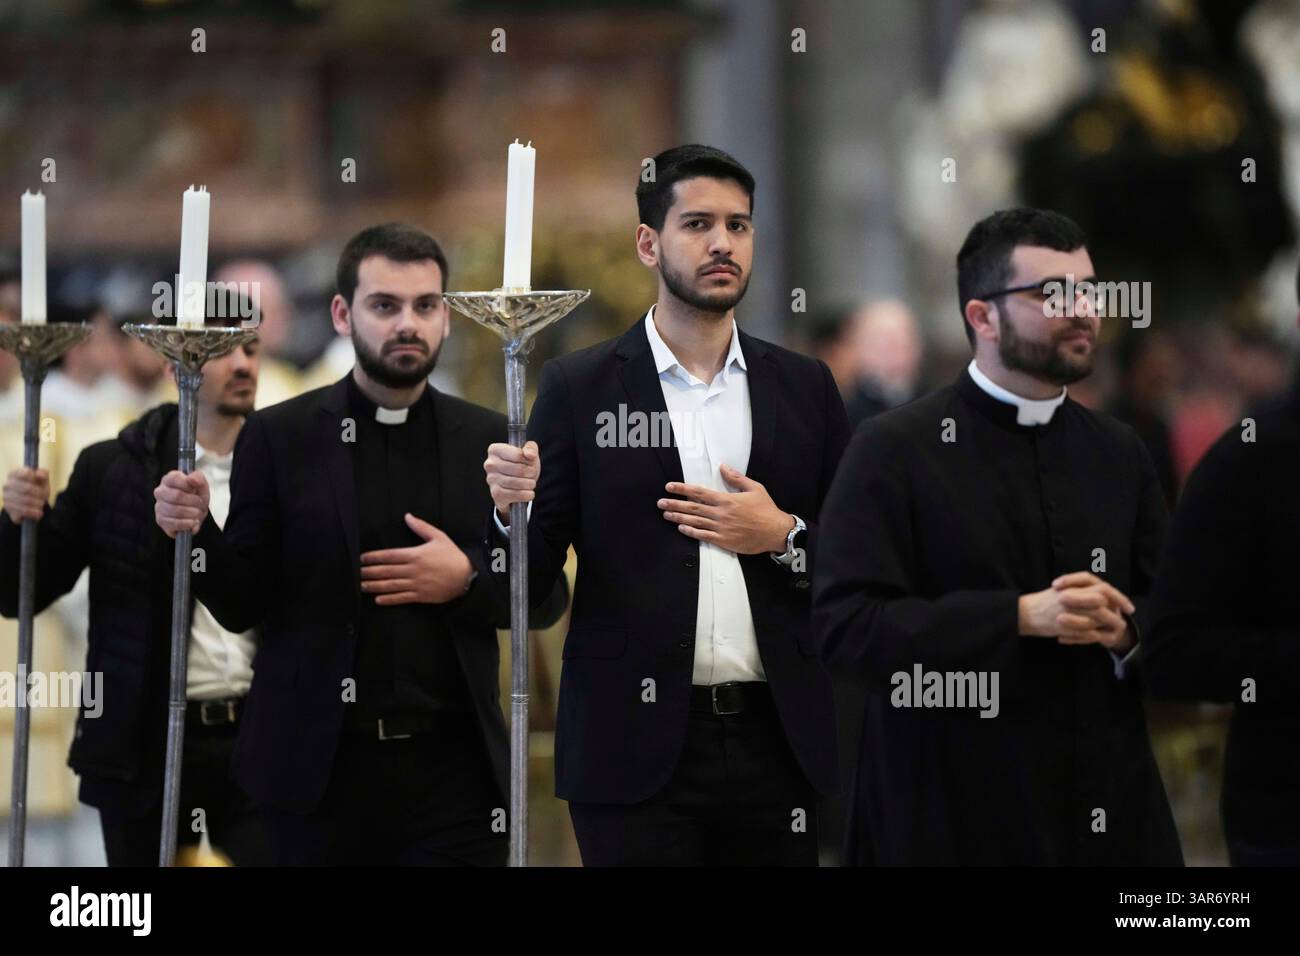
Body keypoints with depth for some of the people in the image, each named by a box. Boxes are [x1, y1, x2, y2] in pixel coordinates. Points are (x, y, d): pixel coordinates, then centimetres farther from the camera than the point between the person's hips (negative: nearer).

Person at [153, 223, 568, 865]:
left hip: (451, 770, 1)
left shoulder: (489, 442, 6)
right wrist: (197, 533, -16)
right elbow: (244, 604, 3)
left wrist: (468, 579, -9)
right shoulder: (280, 436, 2)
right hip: (317, 770, -1)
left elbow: (548, 596, 9)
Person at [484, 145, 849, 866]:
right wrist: (512, 509, -20)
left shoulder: (804, 387, 10)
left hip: (777, 743, 2)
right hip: (639, 746, -2)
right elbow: (531, 578, 0)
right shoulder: (580, 387, 3)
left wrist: (785, 537, -7)